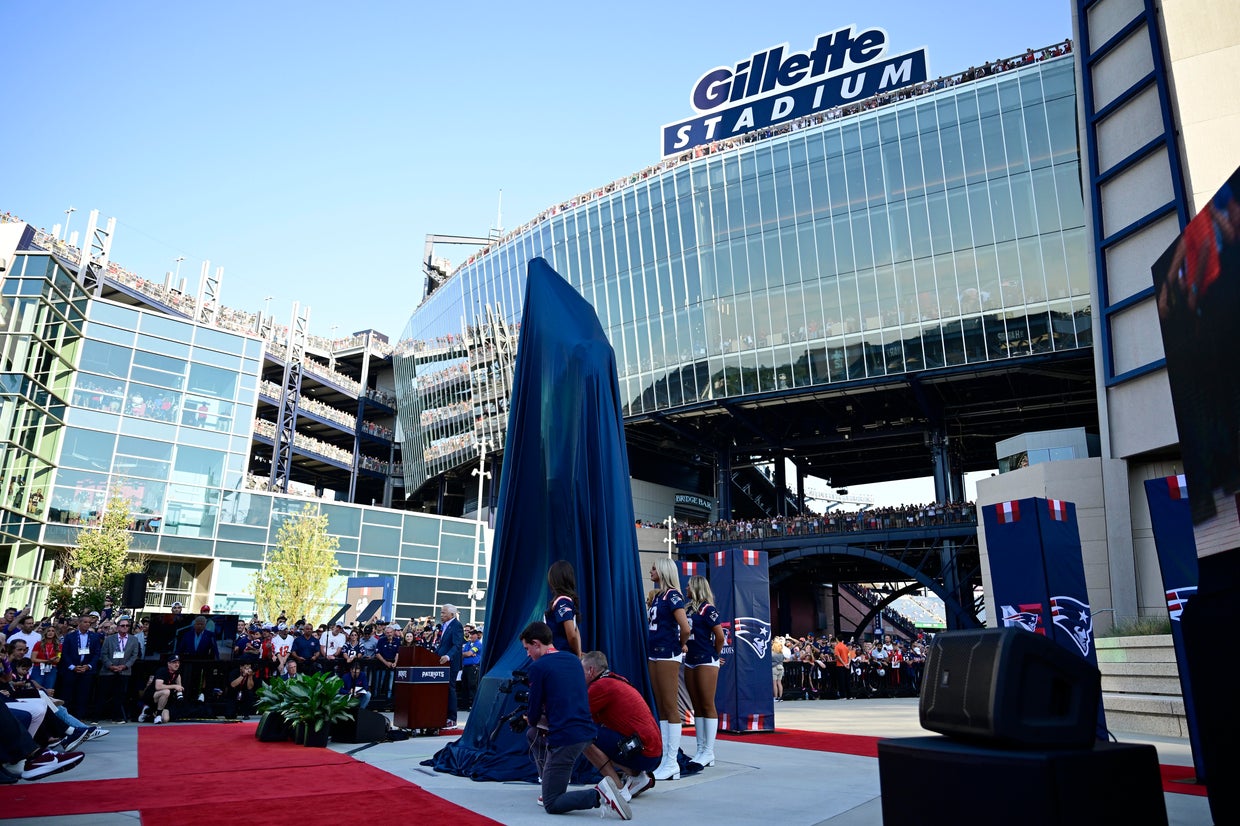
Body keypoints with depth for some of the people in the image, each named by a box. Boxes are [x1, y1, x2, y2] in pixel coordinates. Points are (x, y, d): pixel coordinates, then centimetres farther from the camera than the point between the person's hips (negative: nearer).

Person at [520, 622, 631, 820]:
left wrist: (531, 719, 19)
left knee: (552, 804, 2)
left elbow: (533, 717, -4)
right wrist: (543, 718, 20)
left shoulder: (539, 667, -8)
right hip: (587, 731, 8)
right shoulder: (574, 660, 15)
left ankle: (599, 795, -18)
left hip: (565, 738, -8)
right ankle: (550, 785, 23)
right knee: (533, 734, 30)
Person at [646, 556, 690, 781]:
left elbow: (685, 628, -18)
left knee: (671, 708, -4)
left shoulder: (673, 595, -11)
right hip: (654, 654, 9)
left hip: (668, 656, -9)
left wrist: (682, 645, -4)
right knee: (661, 709, 11)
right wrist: (651, 601, 10)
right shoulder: (657, 595, 15)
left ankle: (672, 764, 1)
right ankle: (665, 760, 18)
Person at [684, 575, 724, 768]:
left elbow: (720, 636, -12)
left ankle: (709, 752, 0)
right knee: (697, 707, 10)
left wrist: (715, 655, 1)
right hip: (691, 661, 8)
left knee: (708, 706, -4)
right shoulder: (690, 609, 14)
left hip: (706, 662, -8)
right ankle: (700, 750, 15)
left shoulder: (708, 609, -8)